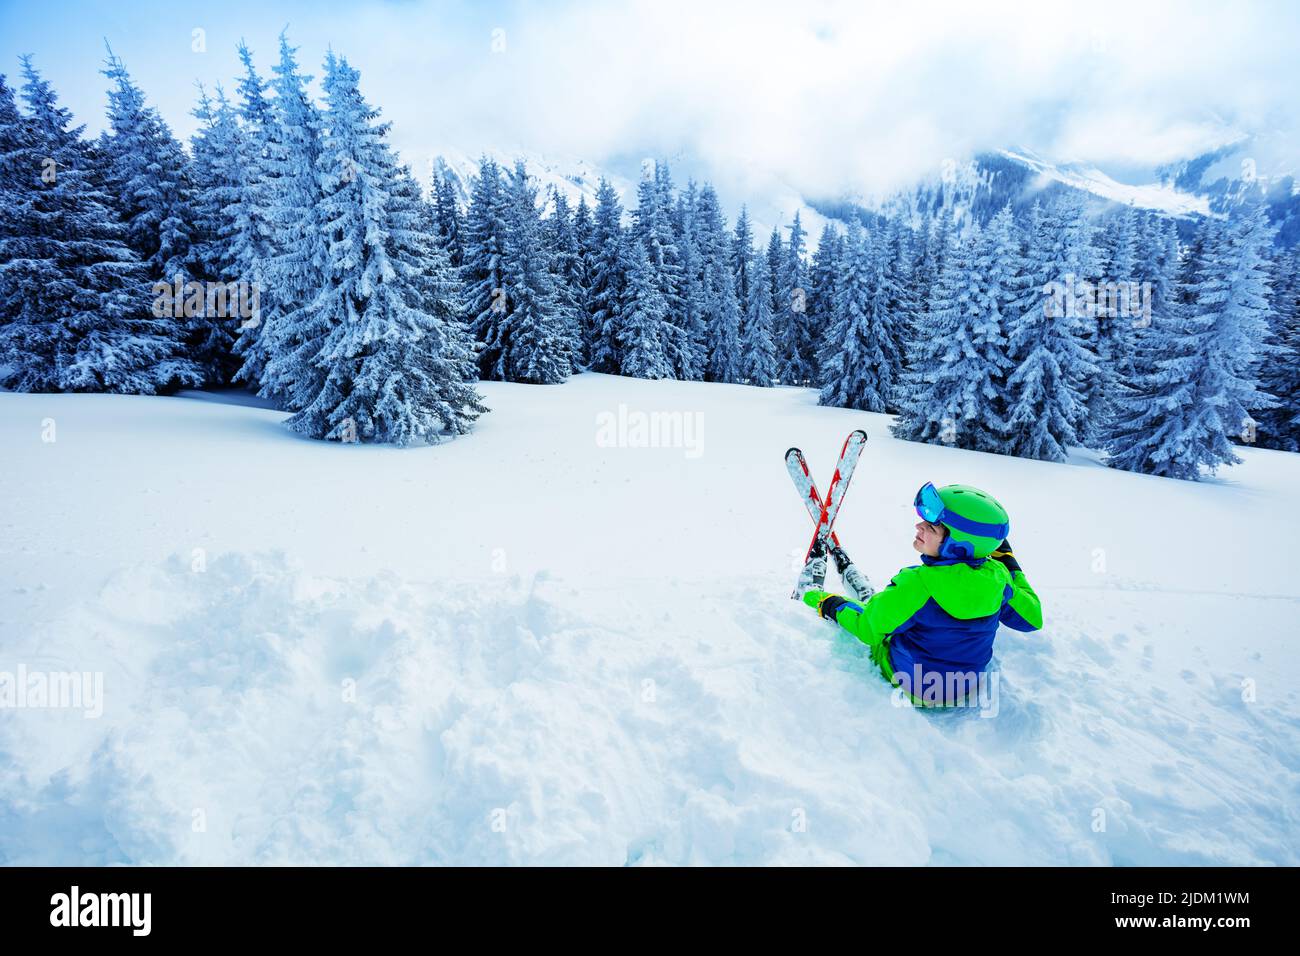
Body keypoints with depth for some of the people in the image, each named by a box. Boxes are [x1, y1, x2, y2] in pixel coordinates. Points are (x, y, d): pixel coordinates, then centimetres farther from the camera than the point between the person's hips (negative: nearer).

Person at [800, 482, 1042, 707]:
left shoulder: (916, 585, -36)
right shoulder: (997, 576, -22)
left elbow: (868, 629, -22)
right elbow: (1032, 618, -2)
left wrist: (830, 605, -3)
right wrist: (1009, 563, 5)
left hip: (909, 685, -5)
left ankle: (812, 591, 45)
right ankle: (845, 568, 52)